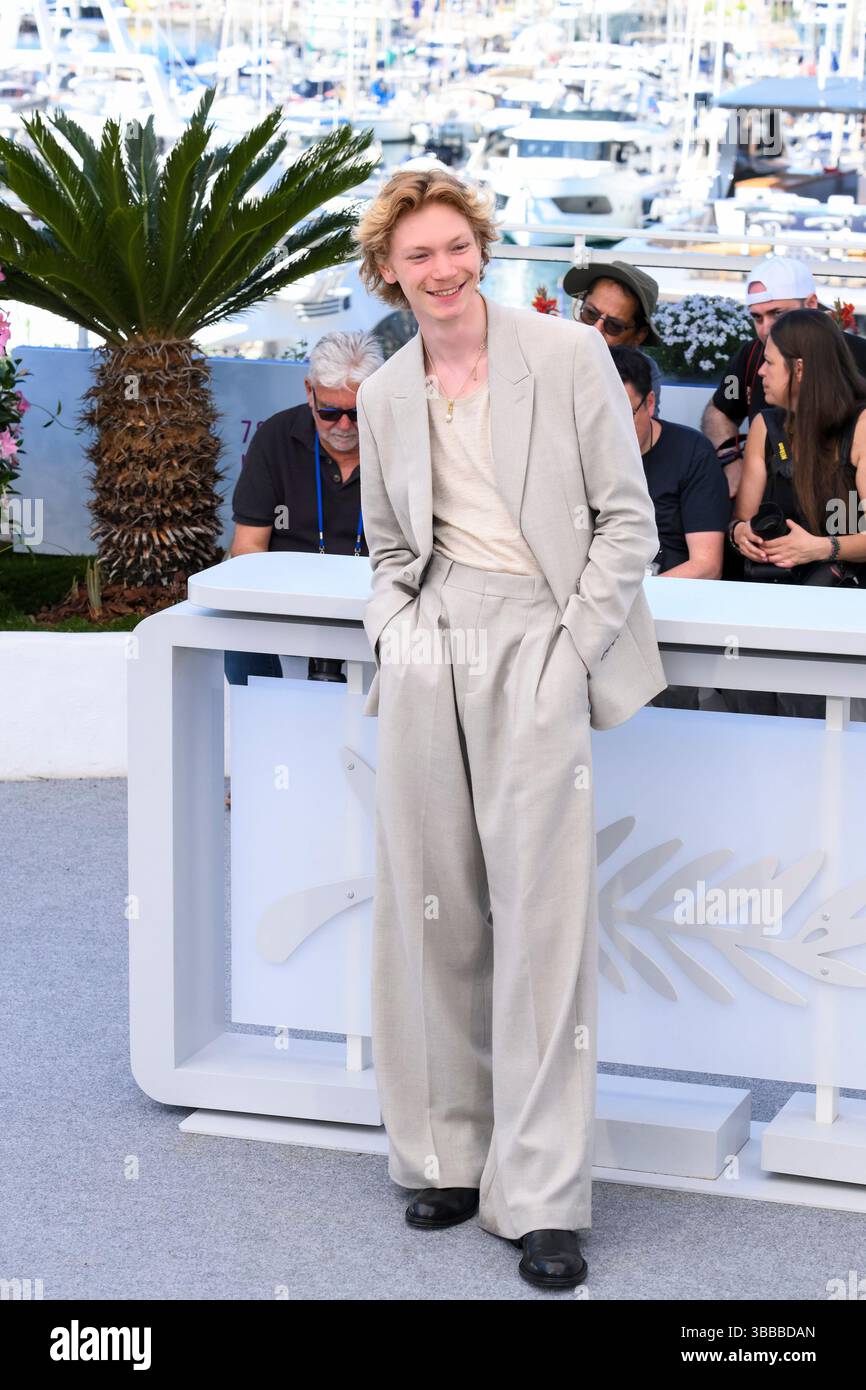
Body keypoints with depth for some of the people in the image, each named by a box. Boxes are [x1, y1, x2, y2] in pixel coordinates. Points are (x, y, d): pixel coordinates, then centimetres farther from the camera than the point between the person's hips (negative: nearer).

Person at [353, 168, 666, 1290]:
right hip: (427, 656, 4)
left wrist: (571, 651, -7)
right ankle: (448, 1153, 16)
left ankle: (543, 1198, -5)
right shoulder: (385, 396, 14)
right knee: (430, 910, 4)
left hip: (537, 647, -4)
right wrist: (395, 635, 3)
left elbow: (628, 522, 1)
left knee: (543, 912, -9)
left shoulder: (570, 357, 1)